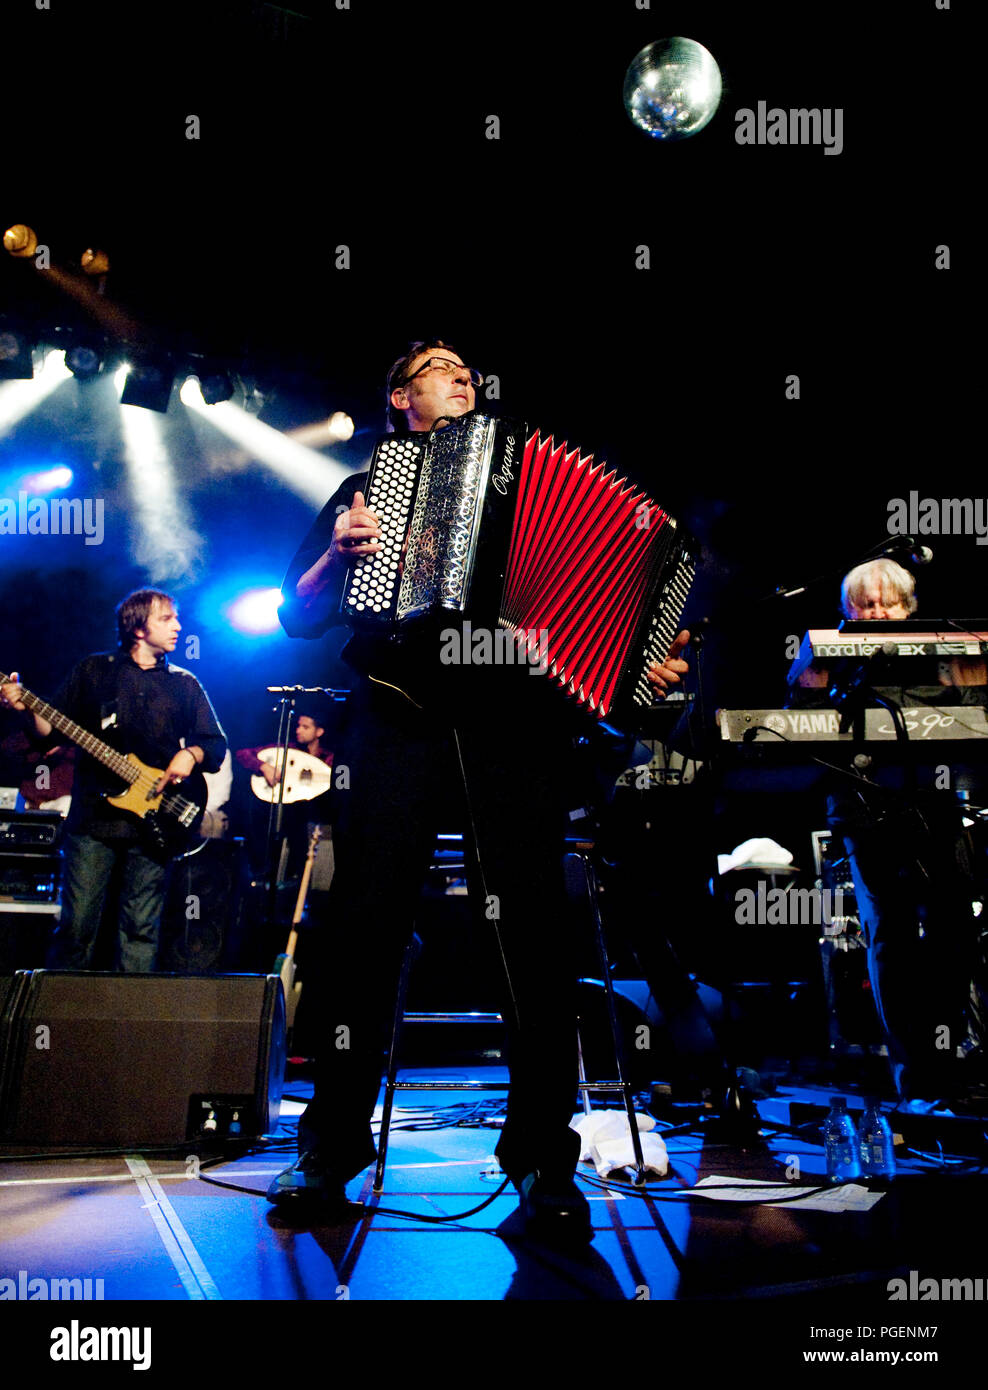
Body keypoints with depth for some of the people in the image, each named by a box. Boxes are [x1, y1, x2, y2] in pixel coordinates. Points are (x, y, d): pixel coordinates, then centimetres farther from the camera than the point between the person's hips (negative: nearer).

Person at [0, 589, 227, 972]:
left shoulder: (185, 685, 12)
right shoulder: (93, 670, 8)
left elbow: (217, 742, 12)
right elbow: (50, 732, 8)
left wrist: (191, 754, -8)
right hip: (93, 816, -1)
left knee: (142, 930, 3)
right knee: (77, 924, 0)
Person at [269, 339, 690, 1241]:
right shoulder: (365, 489, 23)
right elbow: (298, 616, 17)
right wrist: (340, 555, -2)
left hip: (512, 725, 1)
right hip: (398, 721, 0)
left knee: (534, 931, -8)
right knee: (366, 925, -5)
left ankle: (543, 1155, 1)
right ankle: (332, 1147, 8)